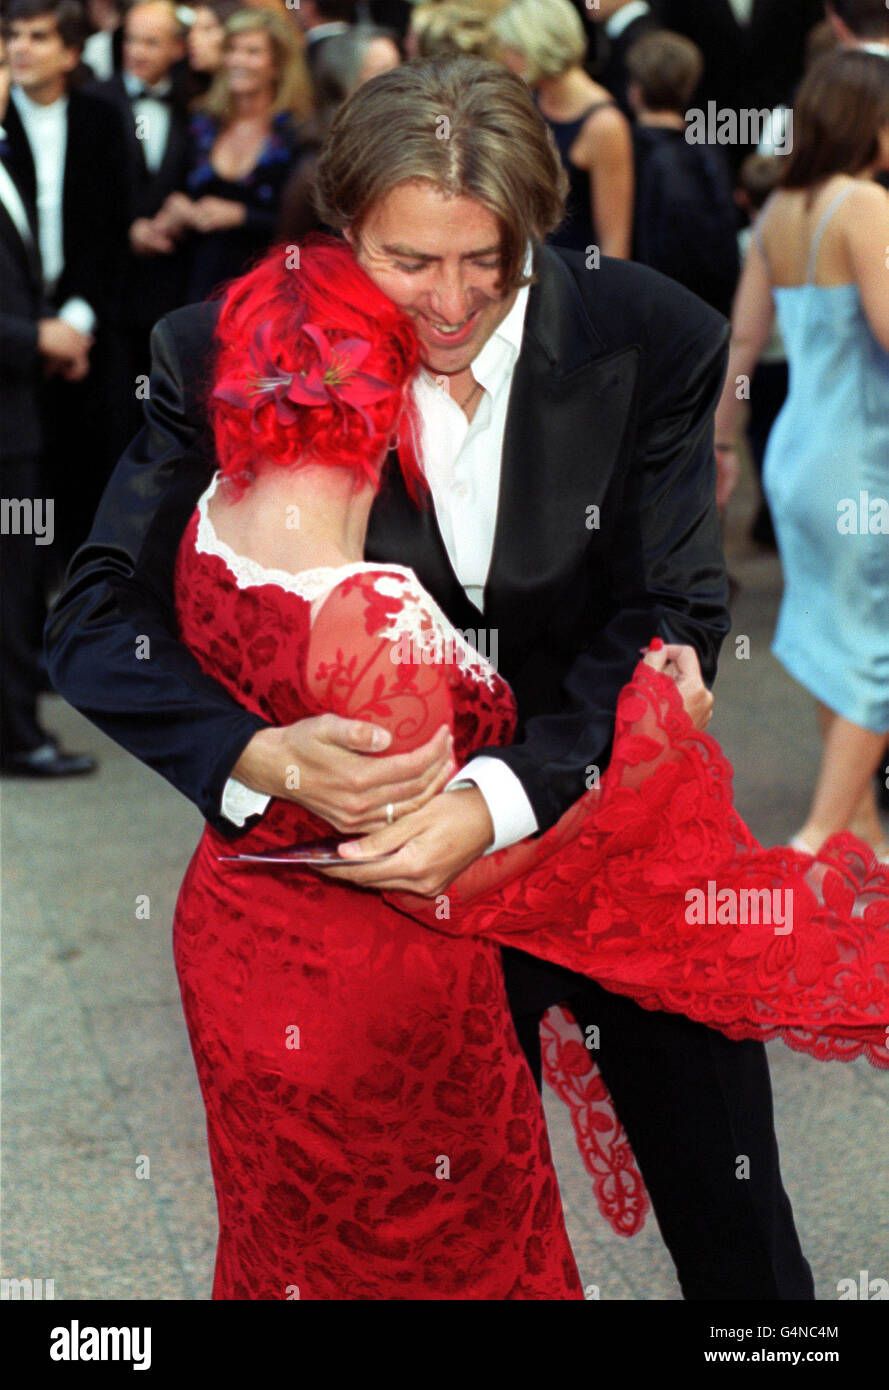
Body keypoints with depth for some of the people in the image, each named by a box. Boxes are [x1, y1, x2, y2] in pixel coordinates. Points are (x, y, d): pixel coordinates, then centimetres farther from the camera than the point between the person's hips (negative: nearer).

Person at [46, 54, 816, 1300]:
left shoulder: (650, 341, -15)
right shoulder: (236, 357, -16)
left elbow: (672, 619, -15)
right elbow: (97, 620, -16)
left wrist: (502, 799, -31)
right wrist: (266, 755, -36)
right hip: (408, 857, 0)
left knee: (737, 1235, 16)